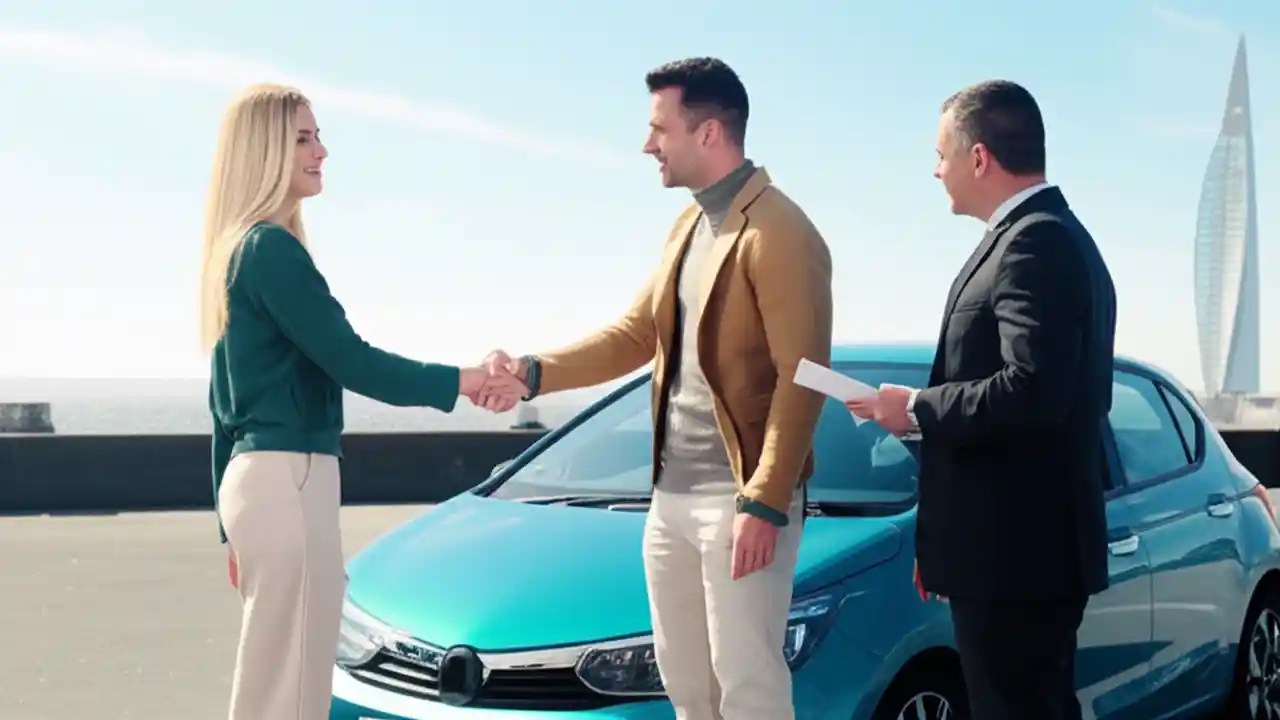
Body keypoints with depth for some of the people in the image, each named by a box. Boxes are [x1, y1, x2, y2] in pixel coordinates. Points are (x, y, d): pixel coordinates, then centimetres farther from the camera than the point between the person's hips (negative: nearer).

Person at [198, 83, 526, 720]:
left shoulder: (238, 250, 18)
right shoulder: (273, 248, -11)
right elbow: (349, 361, -14)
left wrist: (231, 524, 23)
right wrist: (458, 381, -4)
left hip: (255, 479, 10)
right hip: (287, 479, -10)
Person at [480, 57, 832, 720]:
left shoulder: (778, 232, -14)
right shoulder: (686, 226, 14)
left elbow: (801, 380, -18)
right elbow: (635, 334, 16)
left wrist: (764, 502, -21)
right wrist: (534, 372, 4)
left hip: (739, 499, -9)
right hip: (671, 497, 9)